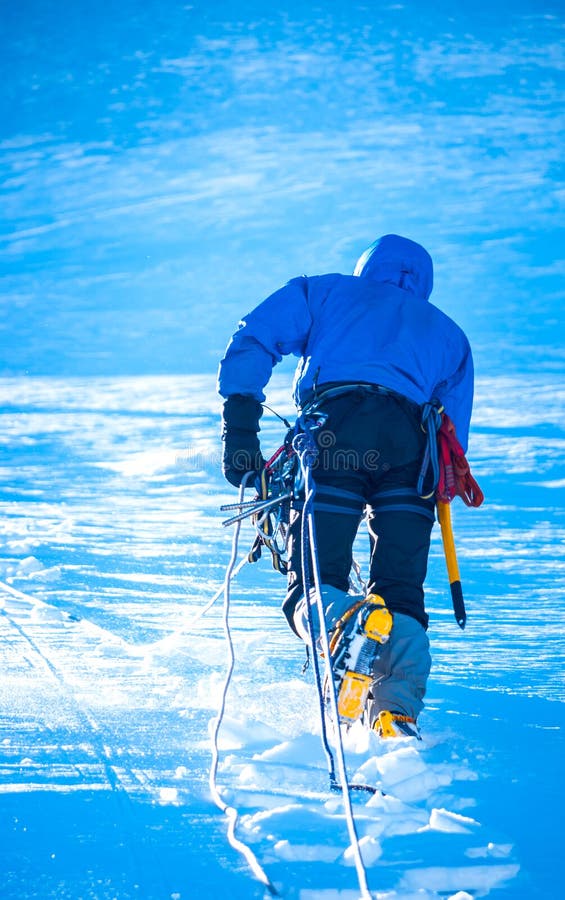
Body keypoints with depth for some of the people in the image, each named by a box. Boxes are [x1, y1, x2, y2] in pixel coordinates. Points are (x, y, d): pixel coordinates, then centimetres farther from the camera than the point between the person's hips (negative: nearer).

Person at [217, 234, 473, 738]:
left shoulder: (324, 292, 31)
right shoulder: (447, 332, 37)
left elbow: (253, 341, 12)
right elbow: (455, 438, 27)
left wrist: (239, 430, 8)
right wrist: (436, 491, 32)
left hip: (335, 422, -2)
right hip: (412, 443, 2)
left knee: (314, 587, -4)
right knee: (401, 596, 3)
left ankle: (339, 618, -39)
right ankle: (398, 709, -23)